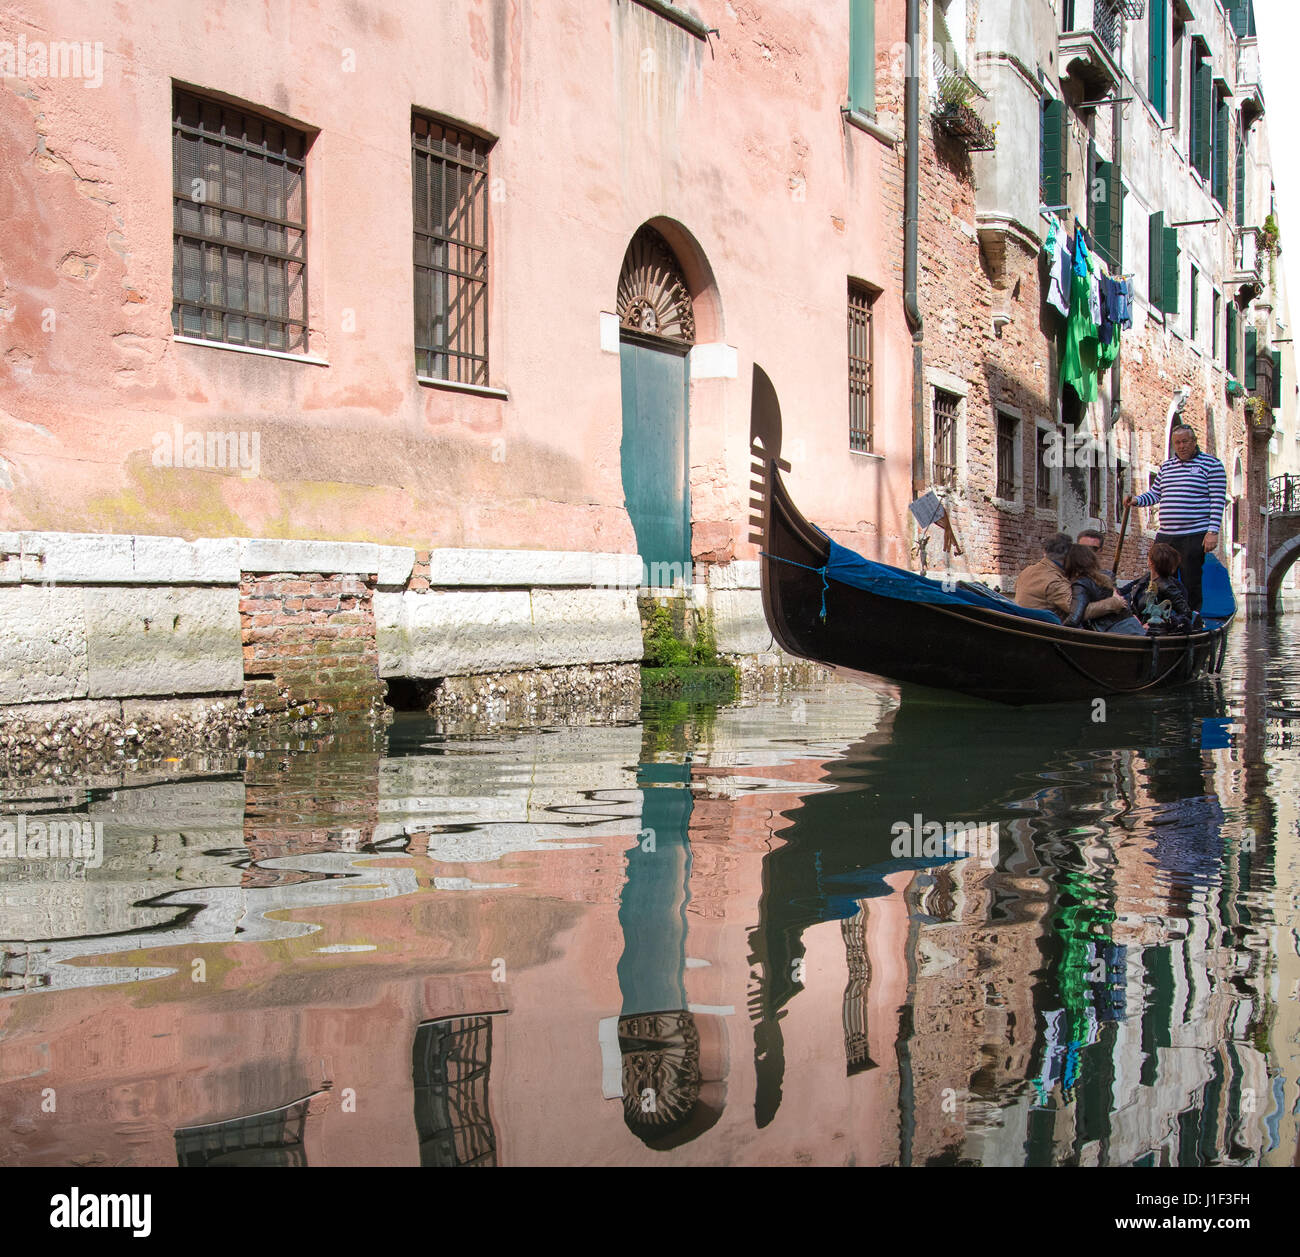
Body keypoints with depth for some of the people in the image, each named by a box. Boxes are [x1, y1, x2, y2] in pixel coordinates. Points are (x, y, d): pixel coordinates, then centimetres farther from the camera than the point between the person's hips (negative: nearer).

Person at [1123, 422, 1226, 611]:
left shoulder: (1211, 464, -1)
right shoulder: (1166, 466, 17)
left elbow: (1218, 501, -6)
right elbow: (1155, 494, 22)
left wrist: (1213, 531, -14)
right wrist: (1137, 501, 1)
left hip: (1194, 537, -6)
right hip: (1165, 536, 6)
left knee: (1191, 585, -2)